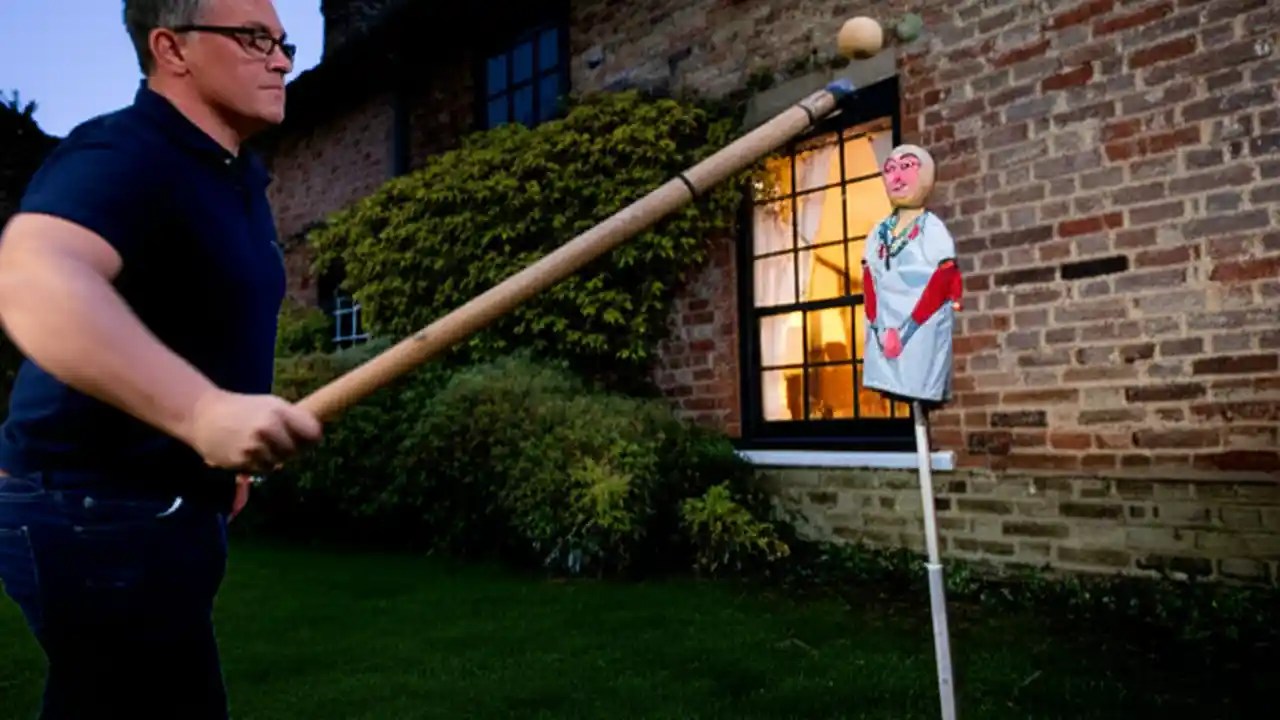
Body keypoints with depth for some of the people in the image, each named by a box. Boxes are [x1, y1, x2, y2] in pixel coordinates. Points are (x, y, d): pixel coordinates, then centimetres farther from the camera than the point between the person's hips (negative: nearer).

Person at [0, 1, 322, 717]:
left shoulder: (239, 179, 12)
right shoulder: (122, 154, -20)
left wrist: (225, 451, 23)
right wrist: (203, 409, -52)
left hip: (157, 509, 10)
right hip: (99, 514, -9)